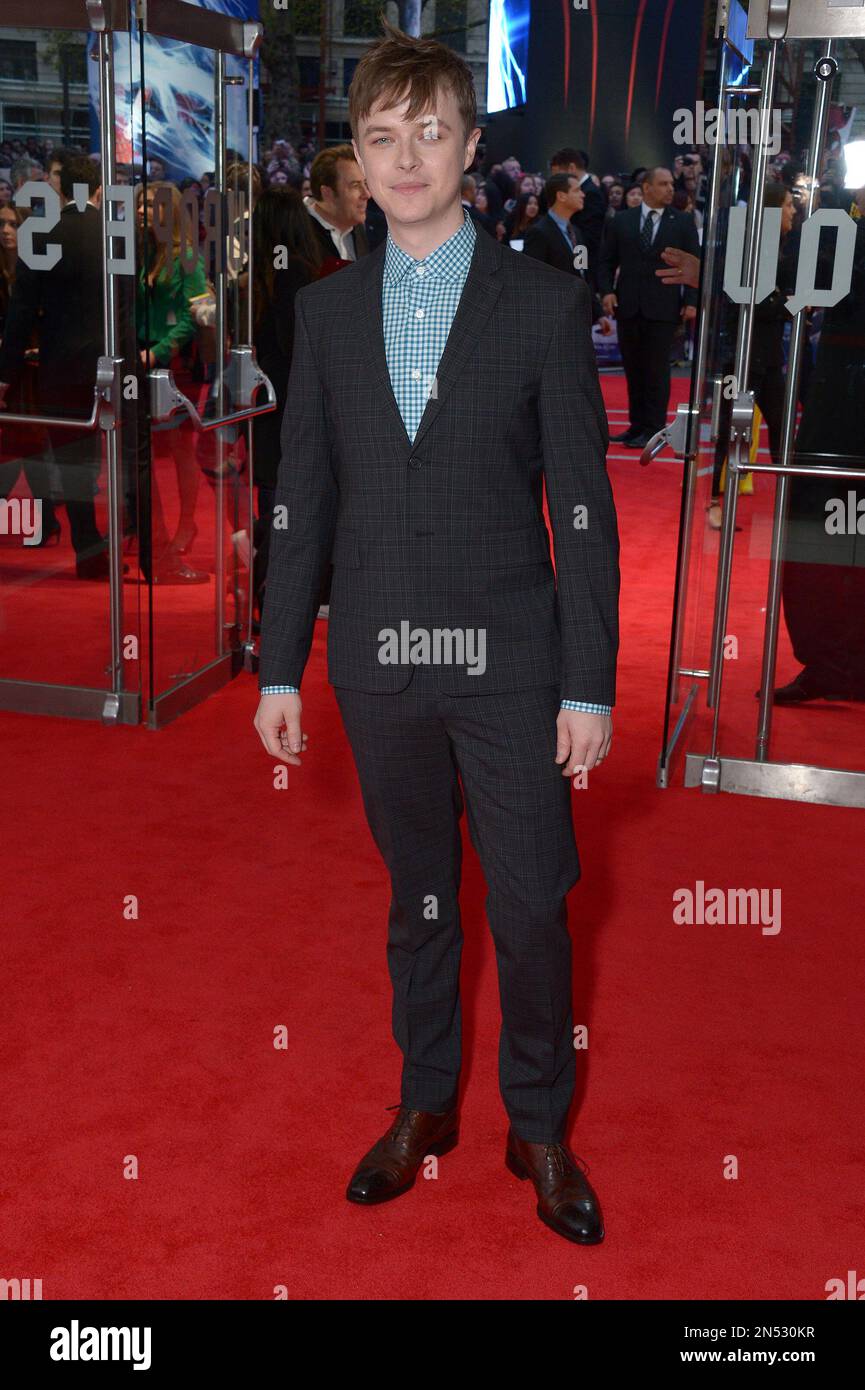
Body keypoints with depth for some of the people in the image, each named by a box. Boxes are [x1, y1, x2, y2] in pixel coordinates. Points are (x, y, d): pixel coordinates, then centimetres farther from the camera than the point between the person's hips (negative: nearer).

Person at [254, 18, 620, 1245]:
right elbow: (303, 501, 7)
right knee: (417, 899, 16)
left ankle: (539, 1129, 27)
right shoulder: (326, 311, 5)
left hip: (509, 661, -2)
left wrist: (590, 684, -8)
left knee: (532, 909, 5)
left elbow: (583, 507, -5)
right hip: (379, 662, 3)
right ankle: (426, 1107, 35)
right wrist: (281, 666, 5)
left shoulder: (545, 304, -4)